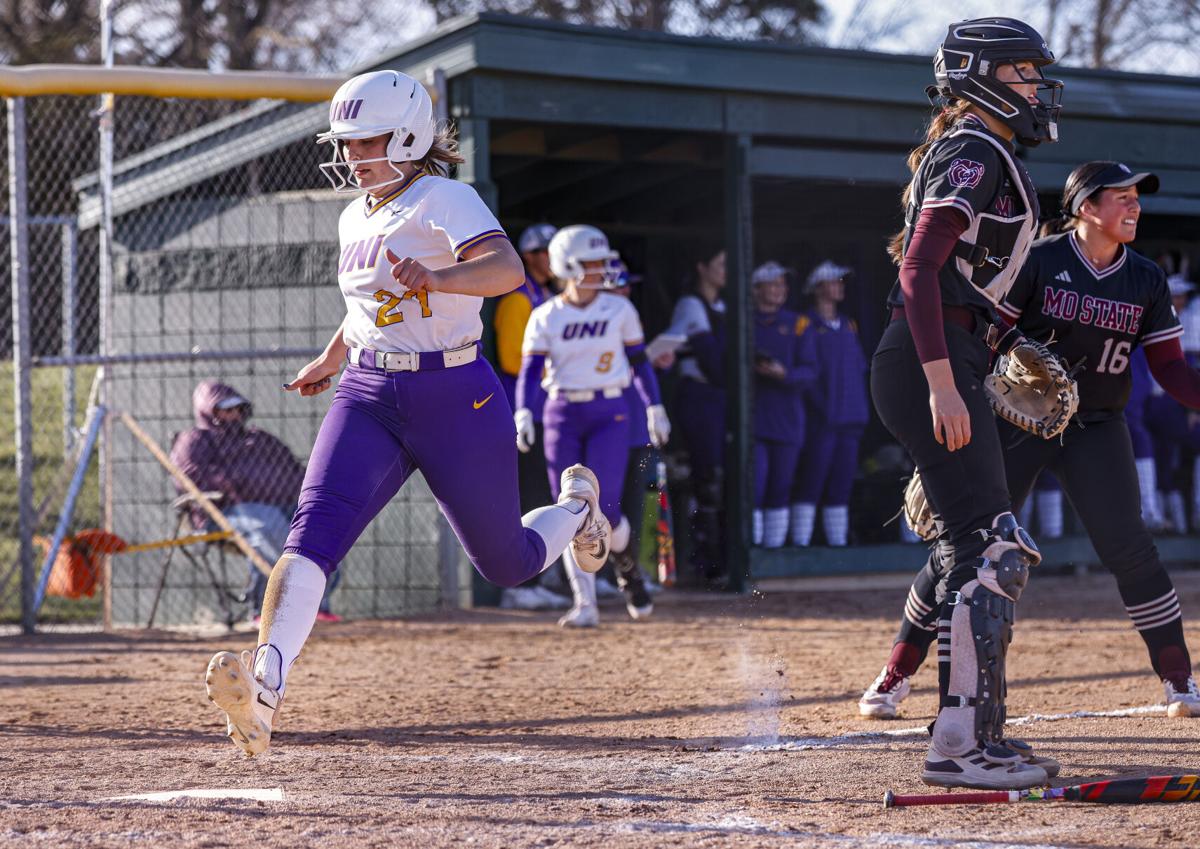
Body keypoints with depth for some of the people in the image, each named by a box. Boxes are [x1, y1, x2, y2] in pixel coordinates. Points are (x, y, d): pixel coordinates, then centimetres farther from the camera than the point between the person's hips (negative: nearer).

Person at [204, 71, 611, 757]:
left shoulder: (445, 201, -13)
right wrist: (334, 357, 39)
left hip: (456, 399, -5)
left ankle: (577, 508, 45)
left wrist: (437, 277, -50)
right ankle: (265, 683, -37)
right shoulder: (355, 220, 10)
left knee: (508, 564, 10)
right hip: (368, 398, 5)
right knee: (315, 531, -21)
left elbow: (508, 270, -32)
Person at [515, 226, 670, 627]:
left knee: (603, 509, -11)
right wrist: (523, 414, -20)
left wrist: (655, 408, 7)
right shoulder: (545, 318, 1)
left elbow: (639, 362, 9)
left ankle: (627, 564, 21)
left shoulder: (619, 310, 3)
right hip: (563, 416, 1)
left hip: (609, 414, -1)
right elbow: (529, 370, -5)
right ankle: (585, 604, 0)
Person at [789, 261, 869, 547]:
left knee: (841, 487, 7)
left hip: (848, 421, 6)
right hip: (819, 422, -6)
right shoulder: (805, 325, -2)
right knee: (810, 483, -9)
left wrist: (859, 412, 12)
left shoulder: (848, 327, 19)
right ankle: (800, 542, -9)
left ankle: (838, 543, 10)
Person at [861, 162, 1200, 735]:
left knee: (1130, 552, -8)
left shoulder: (1146, 280, 4)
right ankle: (896, 676, 9)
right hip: (1017, 422, -2)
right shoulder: (1038, 262, -7)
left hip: (1095, 431, 2)